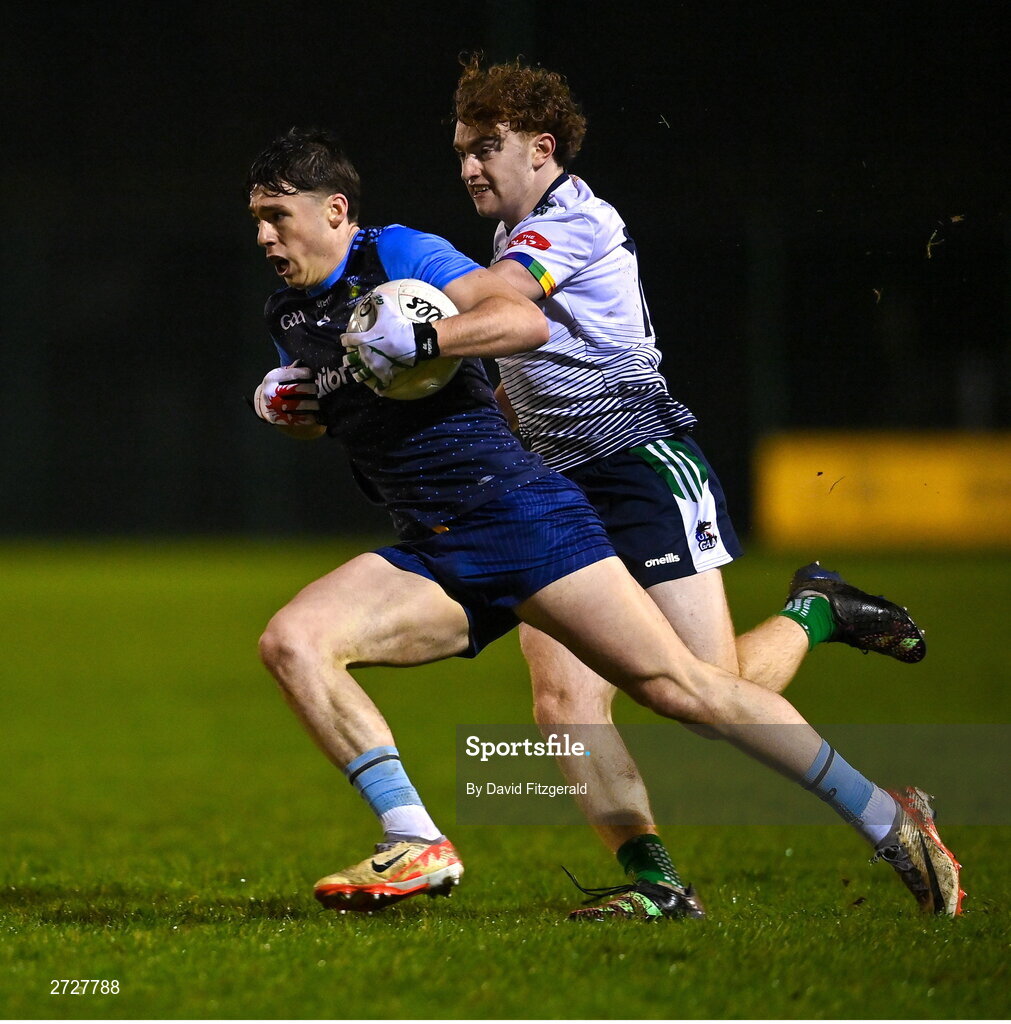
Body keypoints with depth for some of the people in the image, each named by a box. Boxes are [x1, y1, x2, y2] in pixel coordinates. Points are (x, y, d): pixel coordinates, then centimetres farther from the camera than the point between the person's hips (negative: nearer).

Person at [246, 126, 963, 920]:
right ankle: (415, 846, -15)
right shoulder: (289, 314, 13)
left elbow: (526, 320, -18)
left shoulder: (399, 253, -8)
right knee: (290, 641, -14)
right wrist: (287, 406, 9)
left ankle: (892, 825, -1)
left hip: (517, 511, -7)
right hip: (430, 558, 7)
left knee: (677, 685, -10)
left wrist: (419, 339, -29)